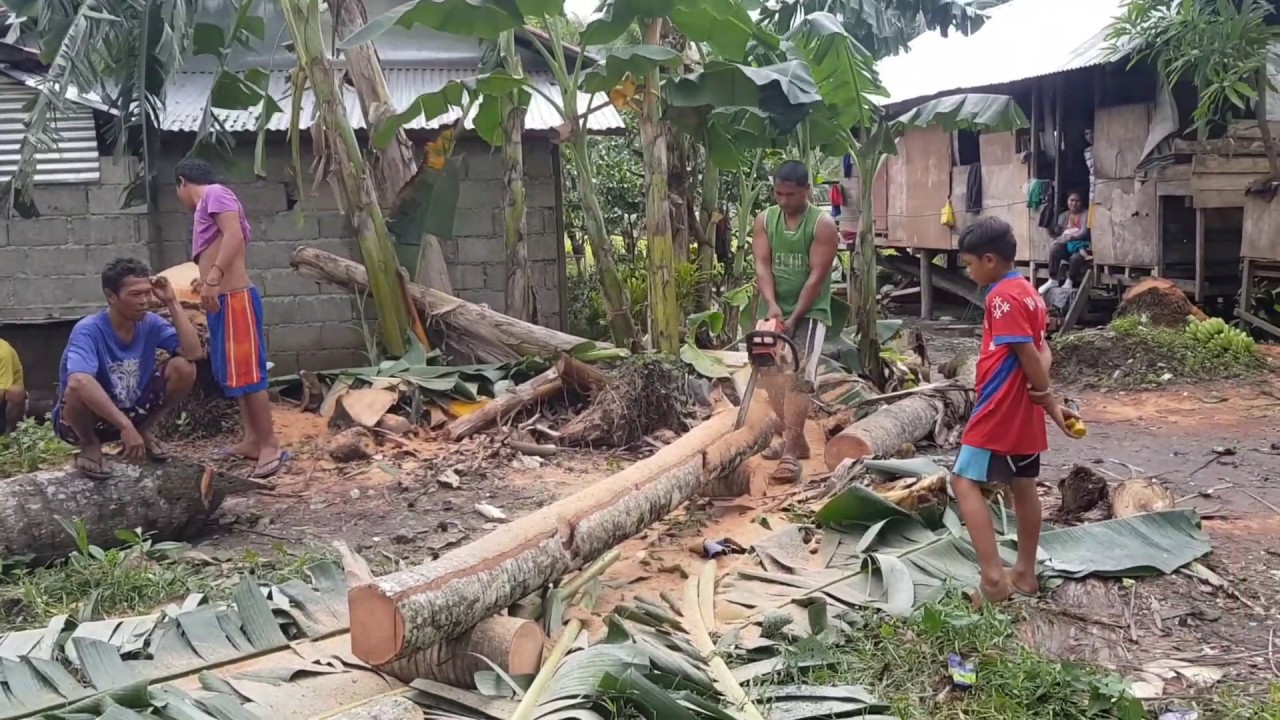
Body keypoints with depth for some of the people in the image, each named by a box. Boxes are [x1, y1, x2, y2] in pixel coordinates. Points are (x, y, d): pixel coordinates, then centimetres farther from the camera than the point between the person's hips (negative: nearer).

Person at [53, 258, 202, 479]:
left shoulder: (151, 323, -10)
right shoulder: (88, 331, -27)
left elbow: (193, 353, -23)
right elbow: (79, 382, -45)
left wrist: (172, 303, -22)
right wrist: (125, 426, -48)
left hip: (133, 411, 4)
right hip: (91, 416, -4)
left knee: (184, 368, -16)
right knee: (79, 388, -39)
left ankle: (145, 431, 6)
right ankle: (90, 446, -5)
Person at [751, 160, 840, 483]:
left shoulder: (823, 225, -11)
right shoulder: (765, 220, 2)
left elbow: (817, 276, -15)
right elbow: (762, 265, -6)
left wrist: (794, 317, -19)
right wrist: (771, 305, -21)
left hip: (809, 313, -5)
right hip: (772, 311, 5)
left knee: (799, 378, -14)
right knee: (771, 376, 8)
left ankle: (790, 452, -18)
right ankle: (794, 439, 23)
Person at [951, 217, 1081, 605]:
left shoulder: (1003, 297, -17)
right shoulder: (1028, 292, 13)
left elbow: (1029, 355, -20)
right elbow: (1042, 353, 9)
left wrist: (1050, 403, -12)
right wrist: (1046, 400, -2)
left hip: (1000, 410, -10)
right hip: (1023, 411, 10)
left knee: (965, 481, -8)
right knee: (1023, 486, 14)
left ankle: (993, 576, -15)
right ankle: (1025, 573, 22)